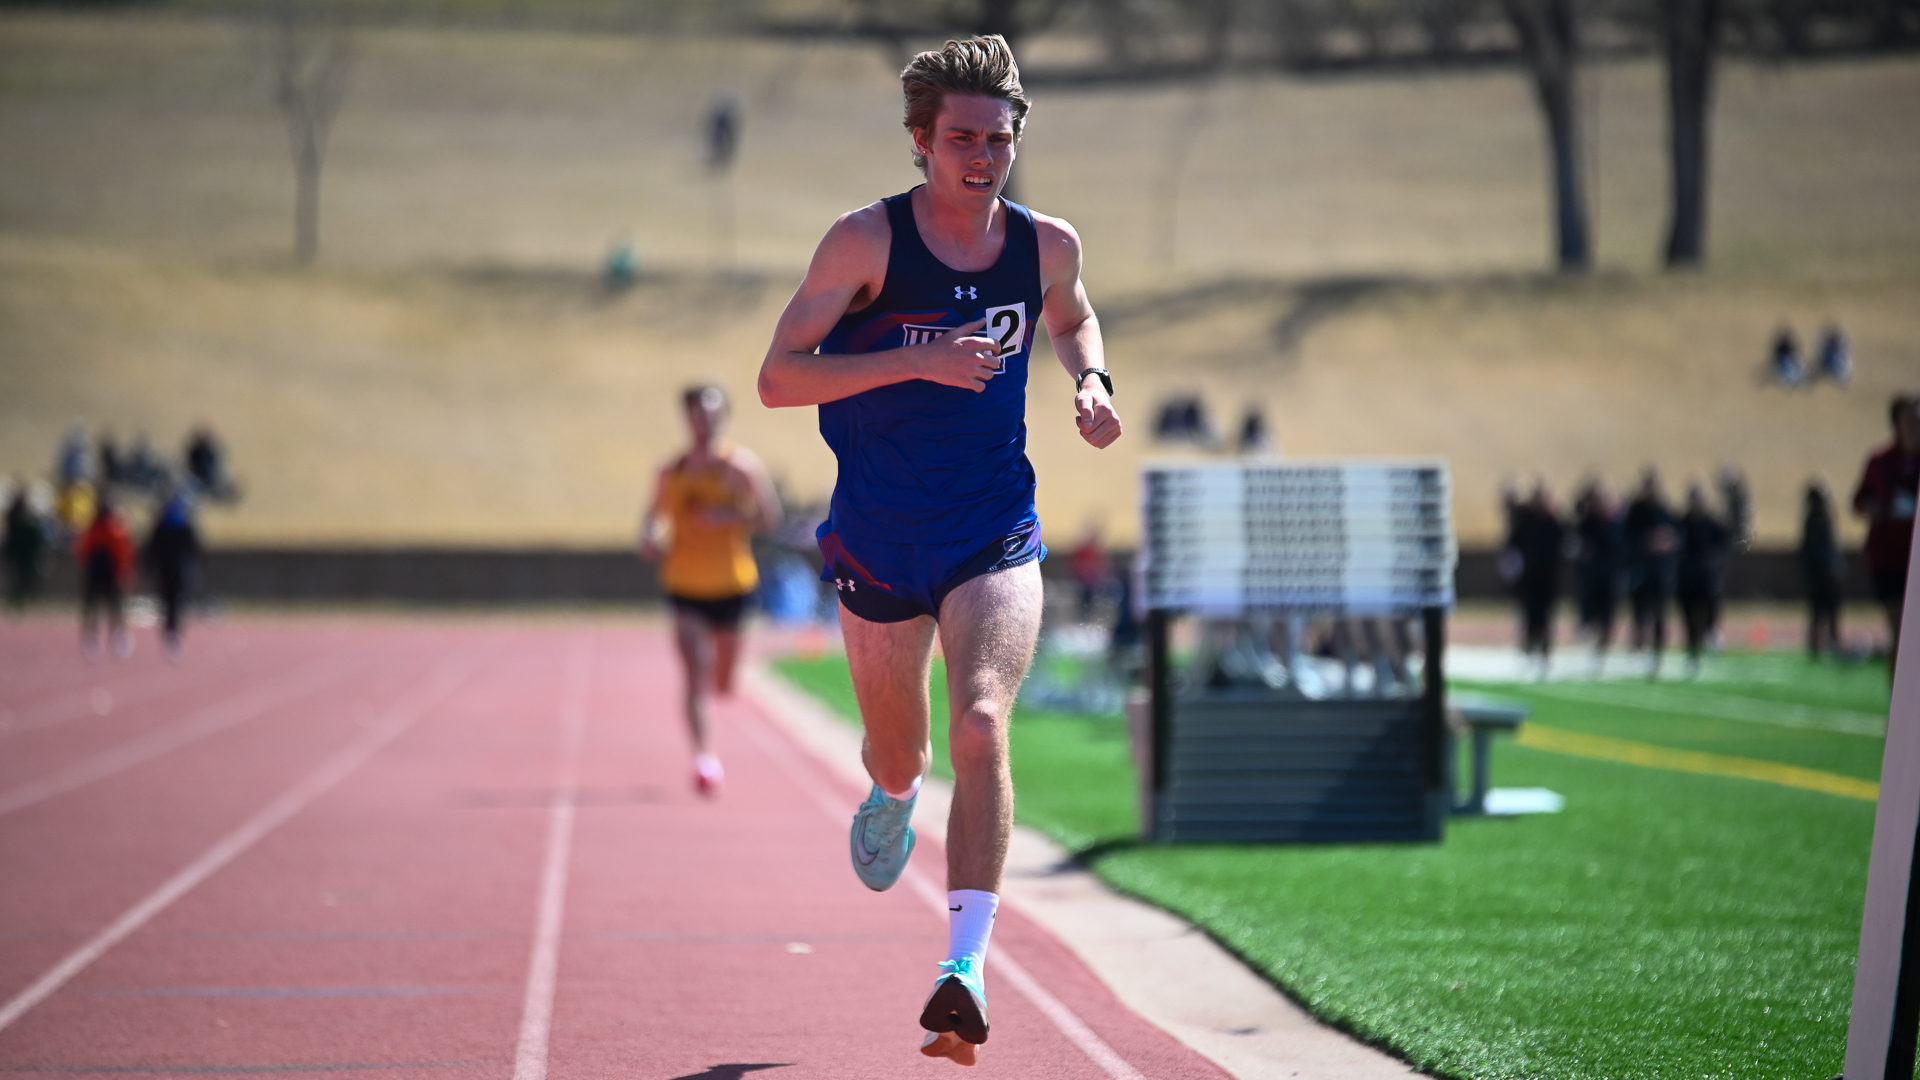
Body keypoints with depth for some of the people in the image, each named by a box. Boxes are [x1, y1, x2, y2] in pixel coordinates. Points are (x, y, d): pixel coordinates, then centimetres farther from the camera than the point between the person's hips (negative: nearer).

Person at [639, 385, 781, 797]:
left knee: (722, 682, 14)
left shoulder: (740, 466, -6)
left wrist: (729, 517, -23)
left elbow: (770, 518, -7)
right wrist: (649, 540, -9)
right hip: (685, 586, 0)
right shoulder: (671, 473, 3)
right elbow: (653, 518, 14)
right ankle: (704, 758, -21)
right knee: (695, 675, -16)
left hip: (731, 586, 0)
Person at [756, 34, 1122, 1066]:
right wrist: (920, 359, -25)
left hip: (995, 535, 0)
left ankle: (966, 969, -27)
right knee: (898, 755, 16)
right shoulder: (866, 241, -11)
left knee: (981, 724, -23)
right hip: (878, 538, 0)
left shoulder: (1047, 245, -1)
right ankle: (891, 798, 57)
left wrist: (1091, 382, 1)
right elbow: (777, 378, -15)